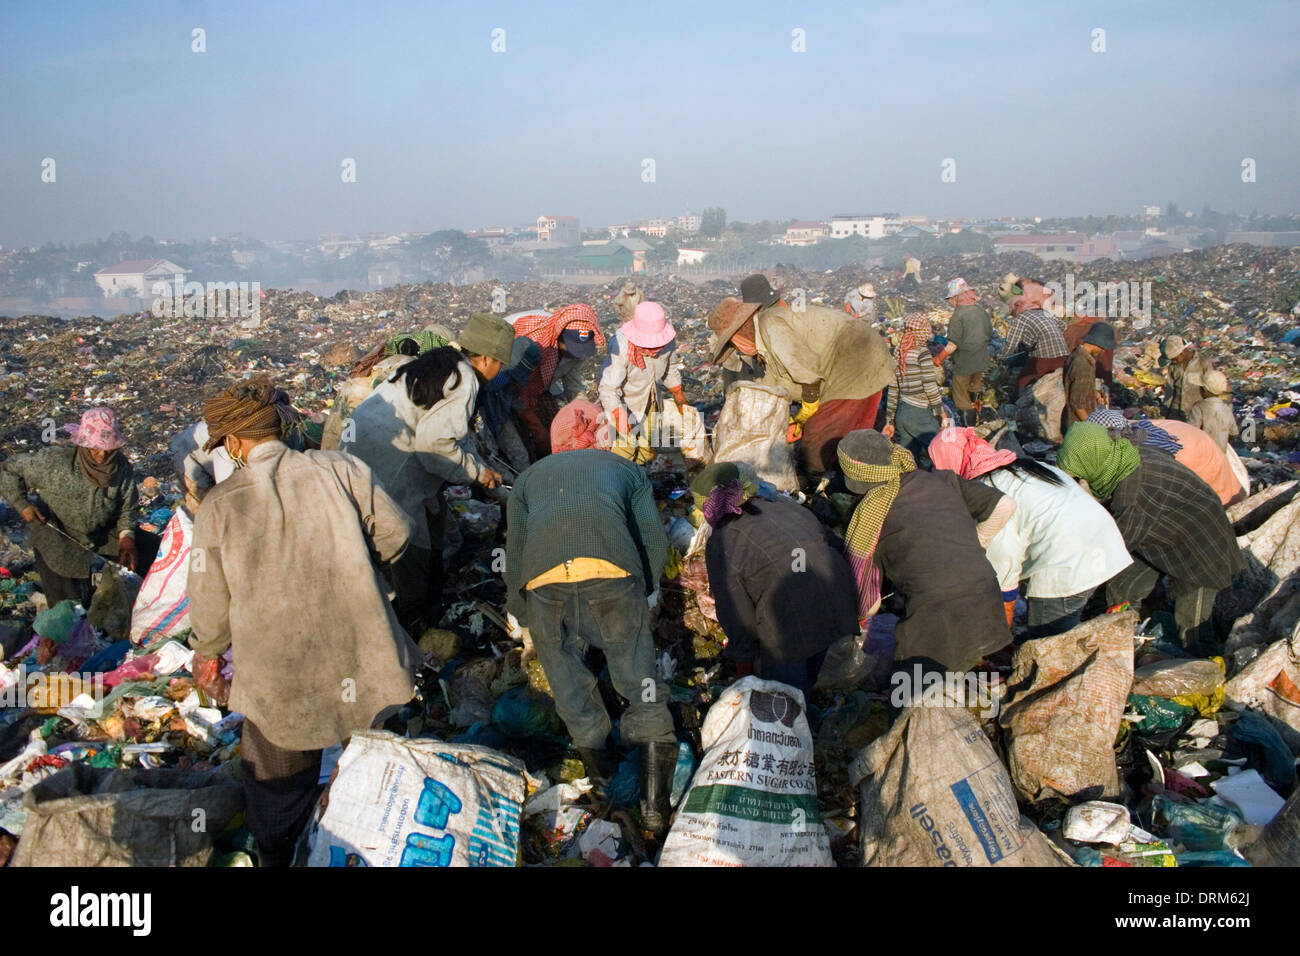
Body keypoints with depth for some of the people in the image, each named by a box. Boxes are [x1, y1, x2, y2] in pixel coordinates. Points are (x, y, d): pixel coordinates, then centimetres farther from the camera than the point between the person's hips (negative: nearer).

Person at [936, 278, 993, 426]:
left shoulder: (959, 315, -18)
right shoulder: (983, 312, 3)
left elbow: (953, 344, -20)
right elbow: (990, 336, 12)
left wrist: (940, 358, -11)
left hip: (963, 364, -7)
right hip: (981, 362, 7)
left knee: (962, 399, 4)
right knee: (976, 394, 23)